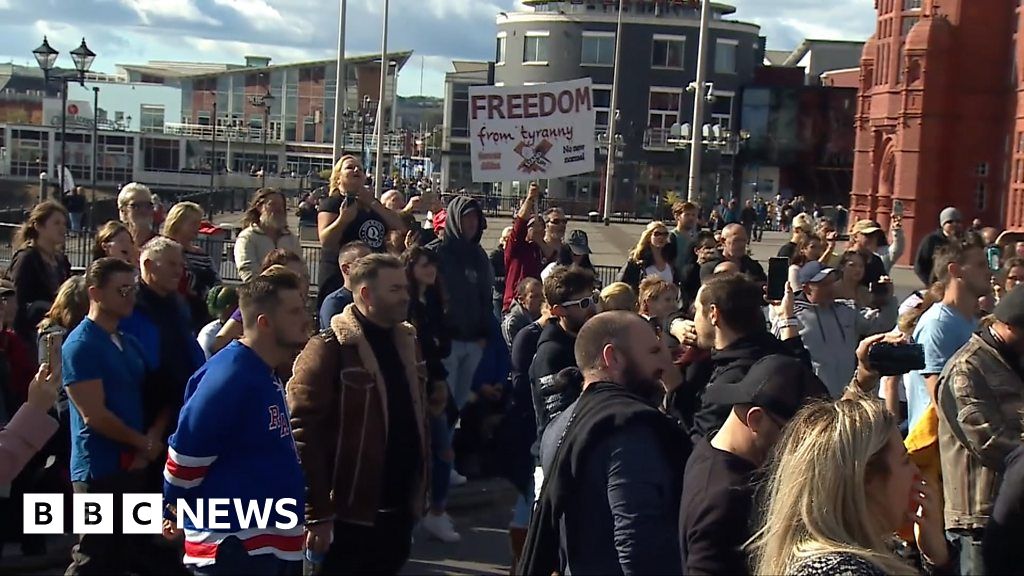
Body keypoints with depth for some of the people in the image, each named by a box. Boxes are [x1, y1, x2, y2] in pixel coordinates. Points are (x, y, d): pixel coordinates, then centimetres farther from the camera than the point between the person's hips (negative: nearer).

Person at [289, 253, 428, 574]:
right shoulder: (330, 349, -12)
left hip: (400, 510, 6)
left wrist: (419, 492, 11)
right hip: (350, 514, -6)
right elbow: (304, 433, -16)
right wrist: (317, 514, -17)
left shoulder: (407, 342, 10)